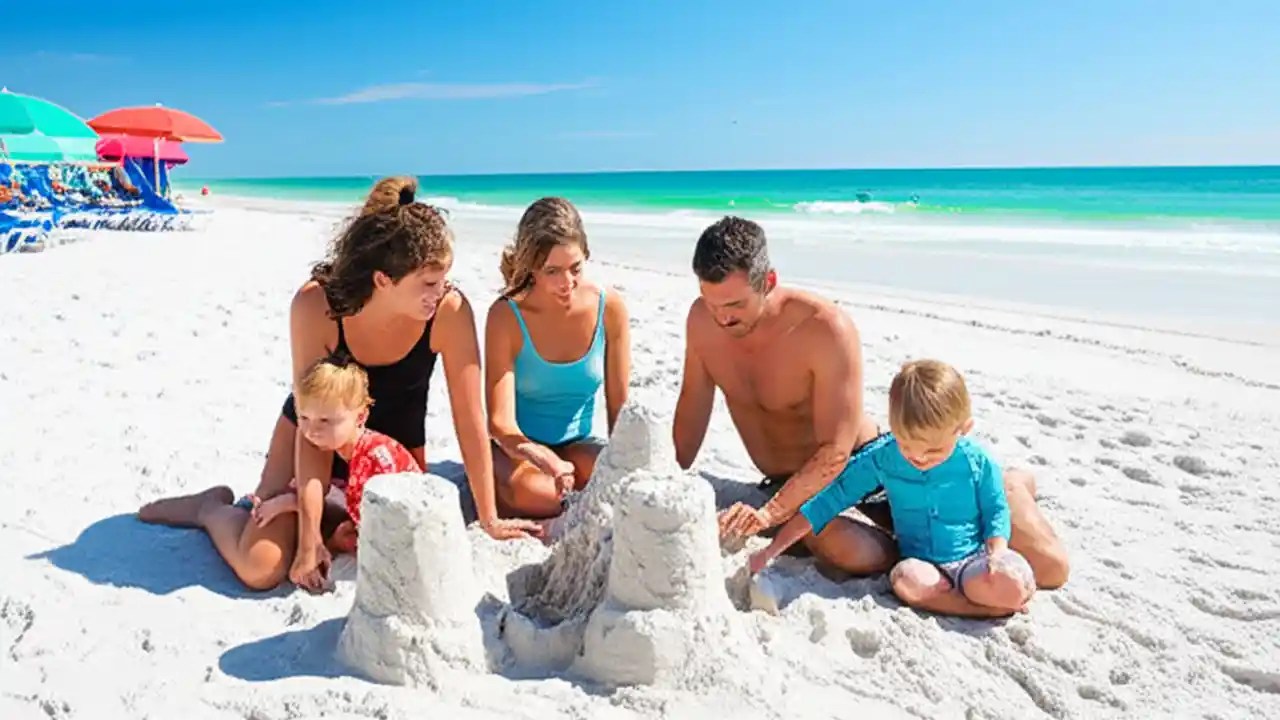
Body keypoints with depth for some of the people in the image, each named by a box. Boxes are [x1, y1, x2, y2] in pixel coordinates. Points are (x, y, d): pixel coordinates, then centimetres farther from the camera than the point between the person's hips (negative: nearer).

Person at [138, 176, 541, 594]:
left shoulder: (450, 312, -31)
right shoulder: (315, 306, -32)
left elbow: (470, 422, -22)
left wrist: (489, 518, -14)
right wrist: (309, 539, -25)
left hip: (396, 443, 2)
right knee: (261, 569, -12)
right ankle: (212, 508, 20)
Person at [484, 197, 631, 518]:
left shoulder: (609, 308, -11)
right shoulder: (506, 316, -18)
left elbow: (619, 408, -3)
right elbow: (500, 421, -23)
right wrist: (544, 459, -42)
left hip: (577, 444, 3)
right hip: (519, 447, -2)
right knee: (538, 494, -37)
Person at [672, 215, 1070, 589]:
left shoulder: (827, 330, -25)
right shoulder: (702, 320, -10)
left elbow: (835, 452, -25)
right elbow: (692, 405, 5)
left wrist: (768, 514, -33)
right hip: (790, 481, 4)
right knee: (851, 550, -36)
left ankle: (1005, 486, 27)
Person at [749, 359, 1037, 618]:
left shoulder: (978, 462, -8)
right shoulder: (881, 458, -7)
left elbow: (996, 512, 7)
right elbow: (830, 500, -5)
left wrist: (996, 555, -16)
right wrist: (770, 551, -7)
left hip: (974, 560, -1)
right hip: (921, 563, 1)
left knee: (1013, 585, -33)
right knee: (907, 581, -36)